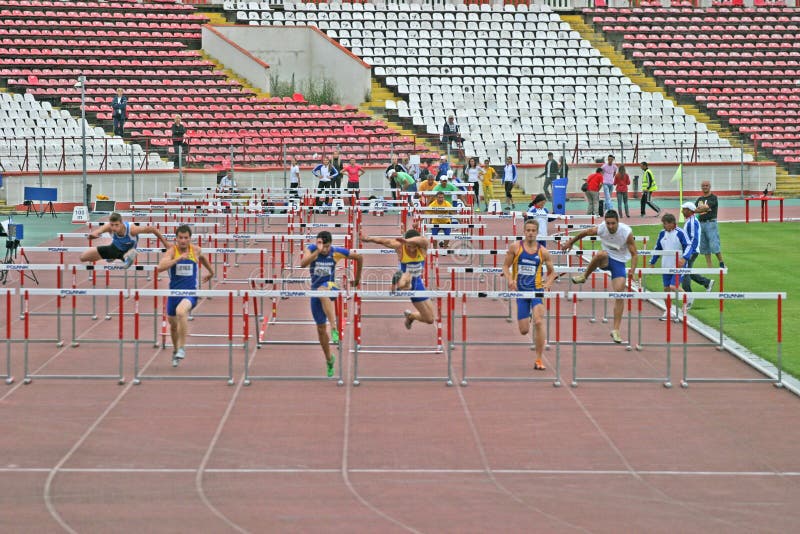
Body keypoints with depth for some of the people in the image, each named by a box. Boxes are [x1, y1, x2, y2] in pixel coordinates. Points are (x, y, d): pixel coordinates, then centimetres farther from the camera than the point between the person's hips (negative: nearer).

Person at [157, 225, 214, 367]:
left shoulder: (195, 250, -1)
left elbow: (202, 257, 25)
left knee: (181, 311, -33)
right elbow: (160, 267, -26)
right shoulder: (172, 251, -9)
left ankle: (182, 348, -24)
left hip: (190, 293, -2)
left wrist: (210, 271, 37)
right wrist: (178, 258, -31)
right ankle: (175, 350, 45)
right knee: (173, 323, 16)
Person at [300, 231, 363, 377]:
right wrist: (317, 251, -41)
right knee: (321, 328, 6)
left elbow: (359, 257, 6)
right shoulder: (311, 250, -11)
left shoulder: (336, 252, -9)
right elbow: (303, 264, -33)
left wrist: (357, 278, 12)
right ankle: (329, 359, 26)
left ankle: (334, 328, -49)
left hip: (331, 287, -2)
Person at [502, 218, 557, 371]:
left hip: (537, 290, -1)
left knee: (539, 322, -20)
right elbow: (506, 266, 6)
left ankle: (539, 360, -12)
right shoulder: (515, 247, 0)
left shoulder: (543, 252, 0)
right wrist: (510, 280, -13)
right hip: (520, 291, 1)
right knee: (524, 330, 2)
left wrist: (548, 283, -7)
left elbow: (551, 272, 12)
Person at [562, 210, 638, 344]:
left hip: (619, 262, 0)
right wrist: (571, 242, 18)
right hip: (605, 261, 0)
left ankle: (616, 330, -2)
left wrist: (632, 271, -28)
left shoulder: (627, 232, -21)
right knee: (602, 254, -39)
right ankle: (584, 276, -16)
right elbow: (584, 233, 3)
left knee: (620, 296, -10)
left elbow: (634, 254, -14)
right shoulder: (600, 229, -17)